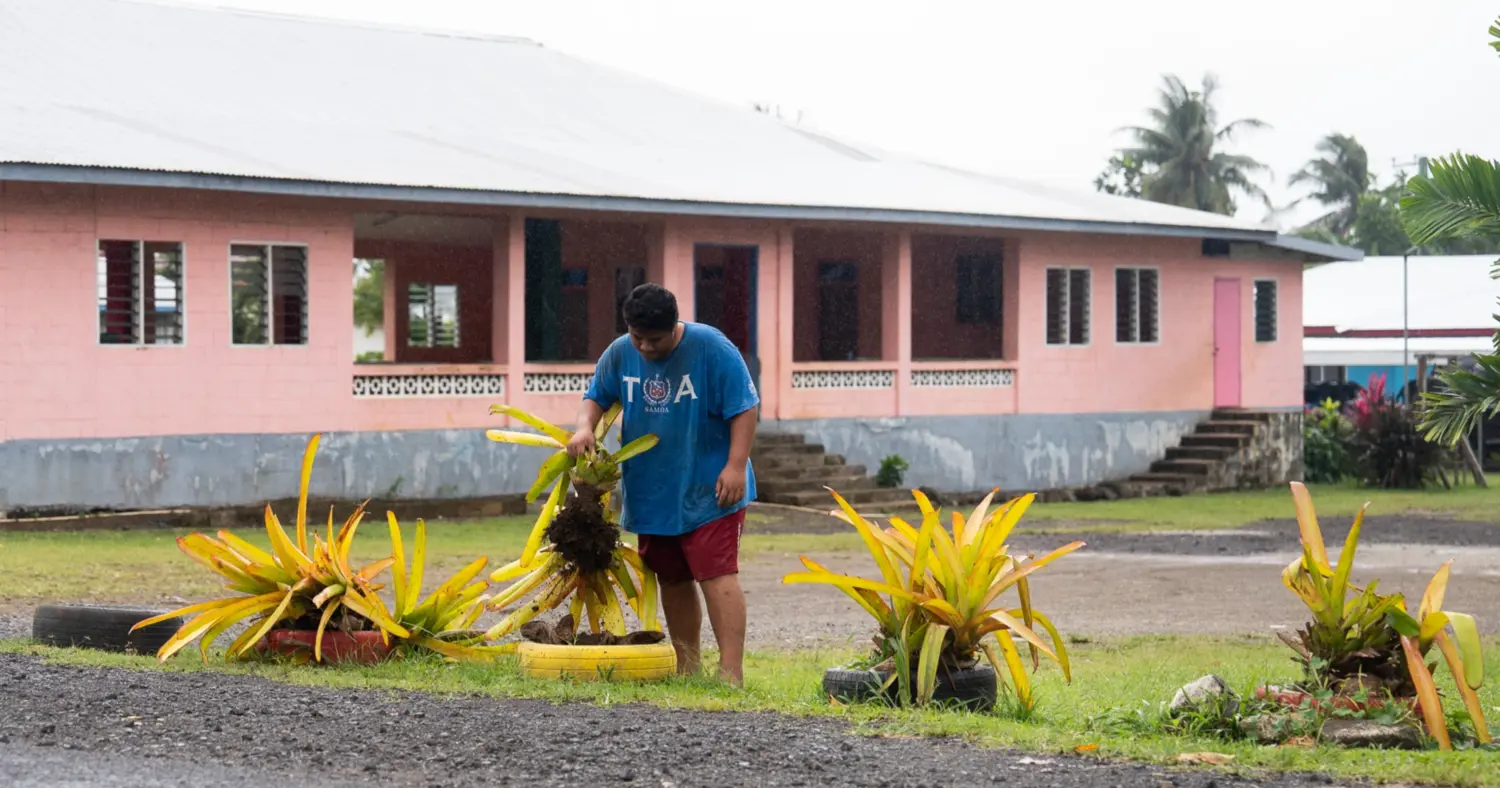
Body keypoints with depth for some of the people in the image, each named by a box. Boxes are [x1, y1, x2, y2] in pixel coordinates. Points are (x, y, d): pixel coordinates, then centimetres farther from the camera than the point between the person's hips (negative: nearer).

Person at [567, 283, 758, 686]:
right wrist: (585, 427, -7)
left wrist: (736, 465, -19)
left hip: (708, 491, -6)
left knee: (716, 575, -13)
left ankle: (731, 673, -15)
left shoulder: (712, 348, -13)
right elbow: (596, 396, 15)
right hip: (651, 493, 6)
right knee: (671, 579, 12)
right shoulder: (619, 354, 1)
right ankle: (687, 668, 23)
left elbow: (744, 408, -12)